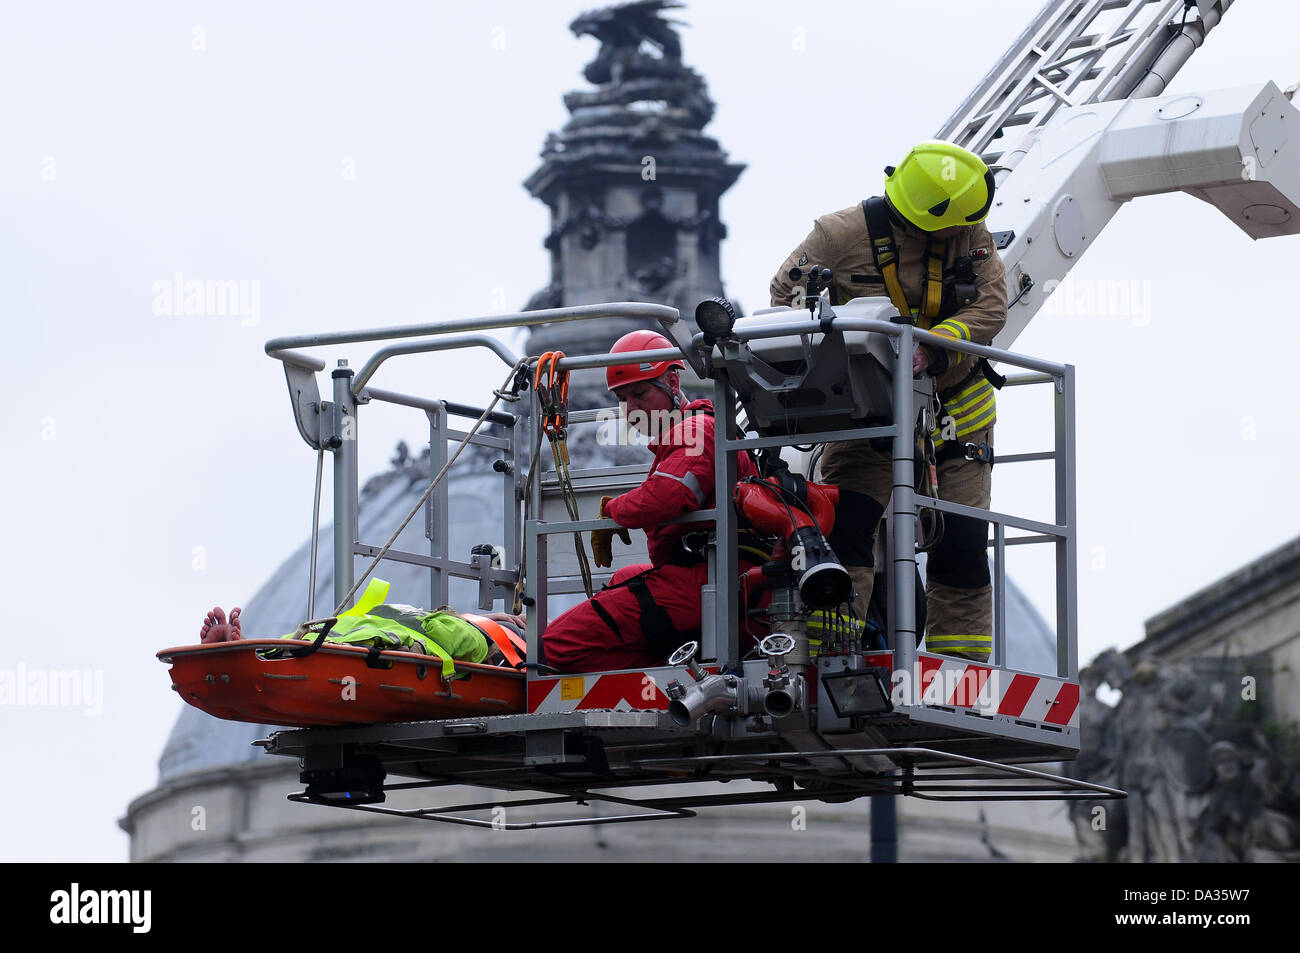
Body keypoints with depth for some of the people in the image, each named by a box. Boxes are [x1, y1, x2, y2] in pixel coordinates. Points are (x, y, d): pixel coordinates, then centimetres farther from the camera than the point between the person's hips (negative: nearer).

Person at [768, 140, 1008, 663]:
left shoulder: (972, 236, -7)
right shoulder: (845, 233, -13)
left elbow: (991, 308, -15)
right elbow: (786, 289, -1)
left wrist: (931, 348, -31)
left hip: (955, 412, 2)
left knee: (962, 541, 0)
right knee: (844, 523, -16)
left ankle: (959, 657, 10)